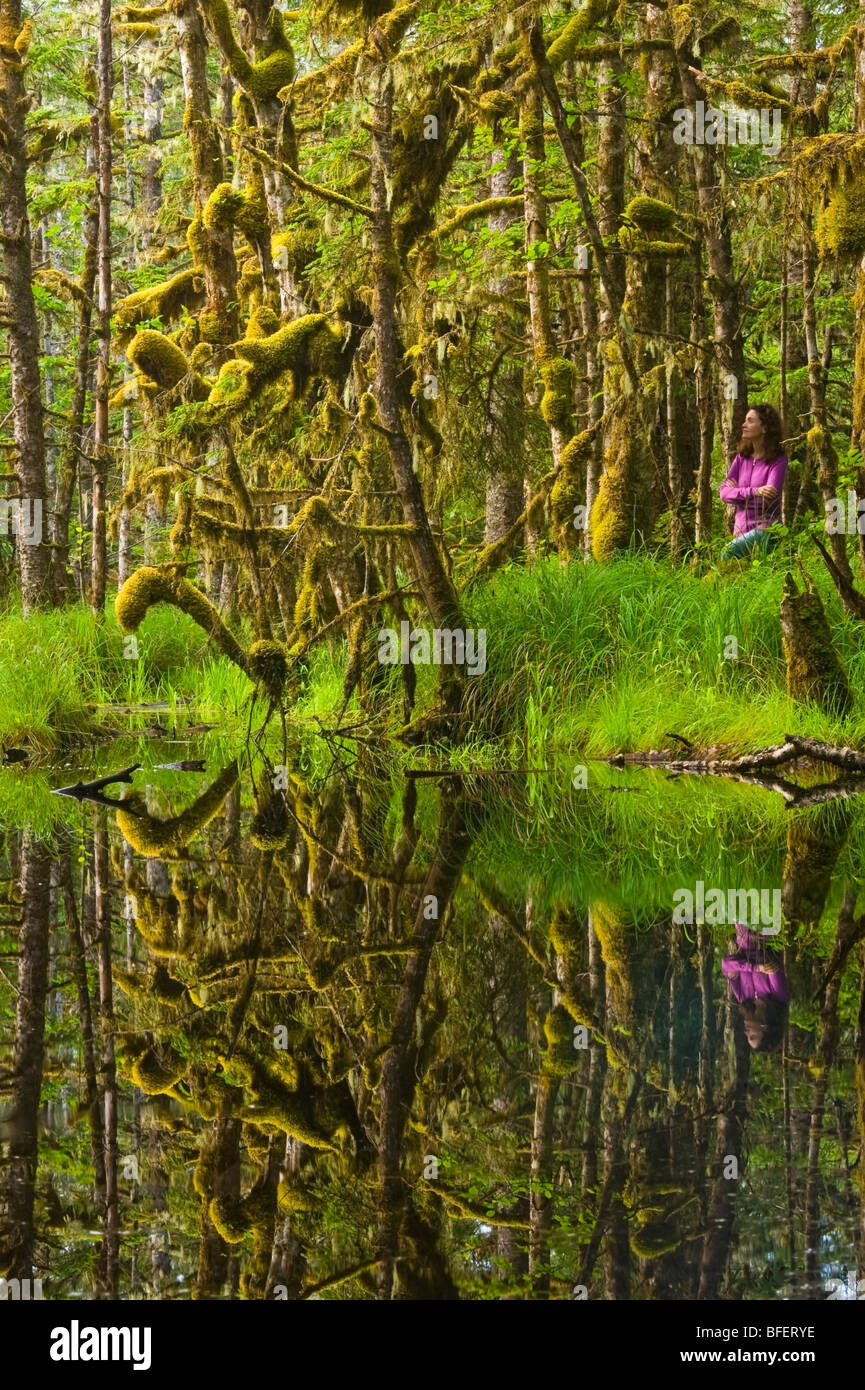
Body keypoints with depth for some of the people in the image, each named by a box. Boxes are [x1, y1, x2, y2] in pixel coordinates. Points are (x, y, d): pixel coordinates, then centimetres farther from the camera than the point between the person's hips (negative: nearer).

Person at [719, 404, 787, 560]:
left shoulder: (778, 460, -8)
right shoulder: (742, 458, 9)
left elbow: (768, 499, -18)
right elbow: (724, 492, -1)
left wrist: (738, 490, -6)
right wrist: (753, 491, -17)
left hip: (765, 528, -6)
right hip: (741, 529, 6)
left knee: (729, 553, -30)